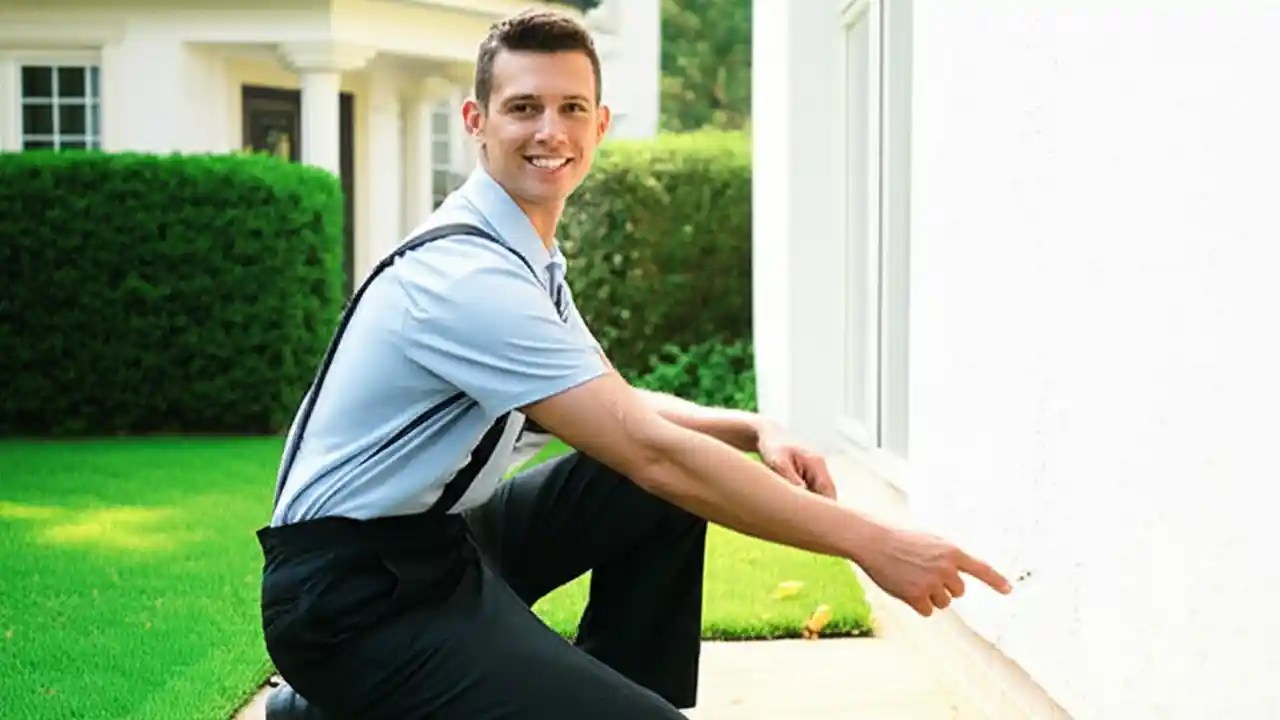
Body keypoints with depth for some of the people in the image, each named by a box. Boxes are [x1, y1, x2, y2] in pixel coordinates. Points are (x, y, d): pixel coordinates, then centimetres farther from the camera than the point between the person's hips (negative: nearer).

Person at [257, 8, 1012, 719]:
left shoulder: (527, 257, 8)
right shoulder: (469, 275, -22)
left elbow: (622, 408, 17)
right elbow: (649, 451, -26)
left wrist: (756, 430, -3)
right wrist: (868, 541, -24)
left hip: (434, 539, 9)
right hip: (352, 593, -9)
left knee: (668, 493, 3)